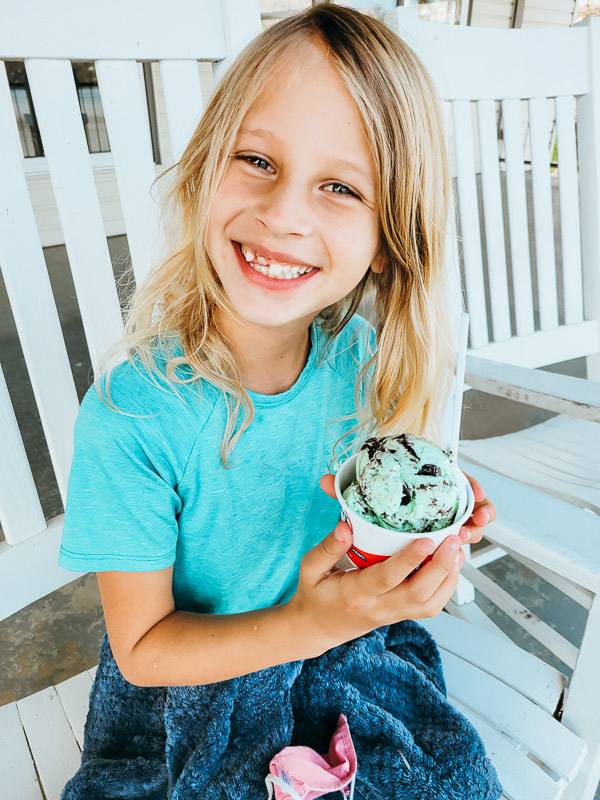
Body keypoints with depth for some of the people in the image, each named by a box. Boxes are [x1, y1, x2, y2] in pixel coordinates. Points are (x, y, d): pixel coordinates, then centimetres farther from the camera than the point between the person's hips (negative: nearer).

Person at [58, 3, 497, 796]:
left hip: (345, 658, 3)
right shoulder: (129, 420, -26)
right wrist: (309, 625, -29)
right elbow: (141, 648, -15)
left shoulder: (361, 360, -14)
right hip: (196, 689, -2)